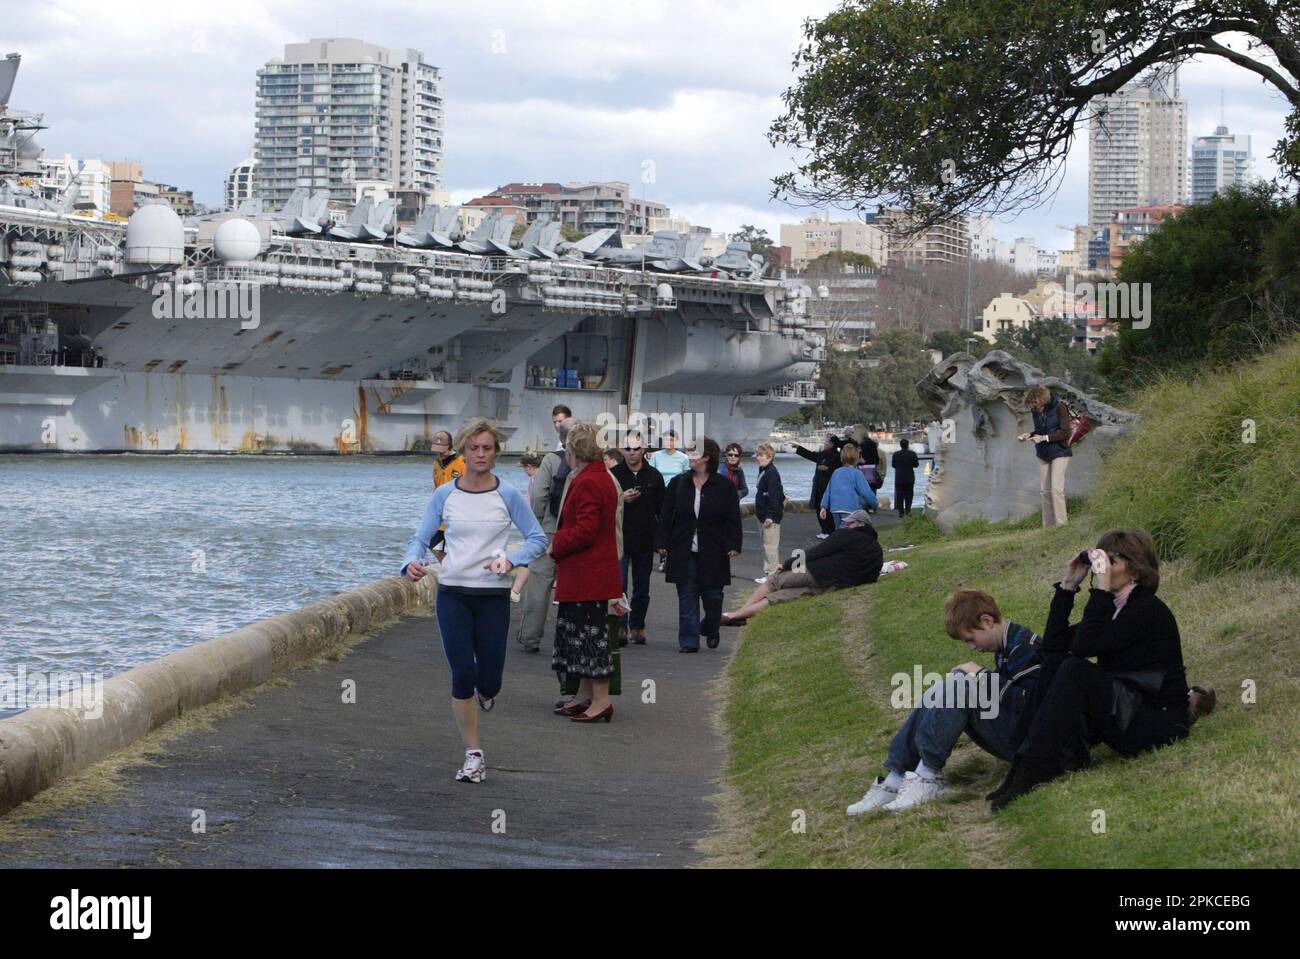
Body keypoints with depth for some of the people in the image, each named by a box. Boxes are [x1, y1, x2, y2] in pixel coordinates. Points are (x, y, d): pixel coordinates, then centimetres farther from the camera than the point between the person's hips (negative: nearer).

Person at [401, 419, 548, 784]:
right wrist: (413, 562, -19)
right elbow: (421, 538, 3)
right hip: (453, 593, 0)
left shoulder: (508, 496, -2)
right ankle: (474, 756, 6)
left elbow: (537, 538, 3)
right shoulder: (445, 495, 1)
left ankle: (485, 691, 40)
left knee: (488, 681, 0)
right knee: (462, 675, -6)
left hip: (493, 595, 0)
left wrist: (511, 559, -16)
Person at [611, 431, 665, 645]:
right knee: (620, 585, -11)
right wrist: (621, 499, -17)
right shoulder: (614, 475, 0)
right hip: (620, 539, -3)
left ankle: (637, 626, 19)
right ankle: (621, 626, -8)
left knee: (642, 589, 9)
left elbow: (661, 509, 11)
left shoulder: (654, 476, 7)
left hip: (645, 540, 3)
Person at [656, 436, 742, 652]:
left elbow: (733, 518, 0)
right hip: (683, 552, 2)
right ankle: (689, 641, 4)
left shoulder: (724, 486, 0)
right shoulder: (678, 483, 6)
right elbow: (666, 515, 7)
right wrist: (662, 543, -1)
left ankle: (711, 630, 32)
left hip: (712, 553, -2)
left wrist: (733, 545, -9)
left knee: (712, 596, 6)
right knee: (687, 597, 1)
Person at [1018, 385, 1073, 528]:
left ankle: (1061, 525, -10)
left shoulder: (1059, 408, -16)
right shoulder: (1036, 411, 2)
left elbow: (1065, 433, -18)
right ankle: (1048, 527, 8)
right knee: (1045, 490, 3)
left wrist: (1044, 438, -22)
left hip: (1059, 453, -6)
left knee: (1056, 488, -15)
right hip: (1043, 454, 6)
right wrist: (1030, 435, -4)